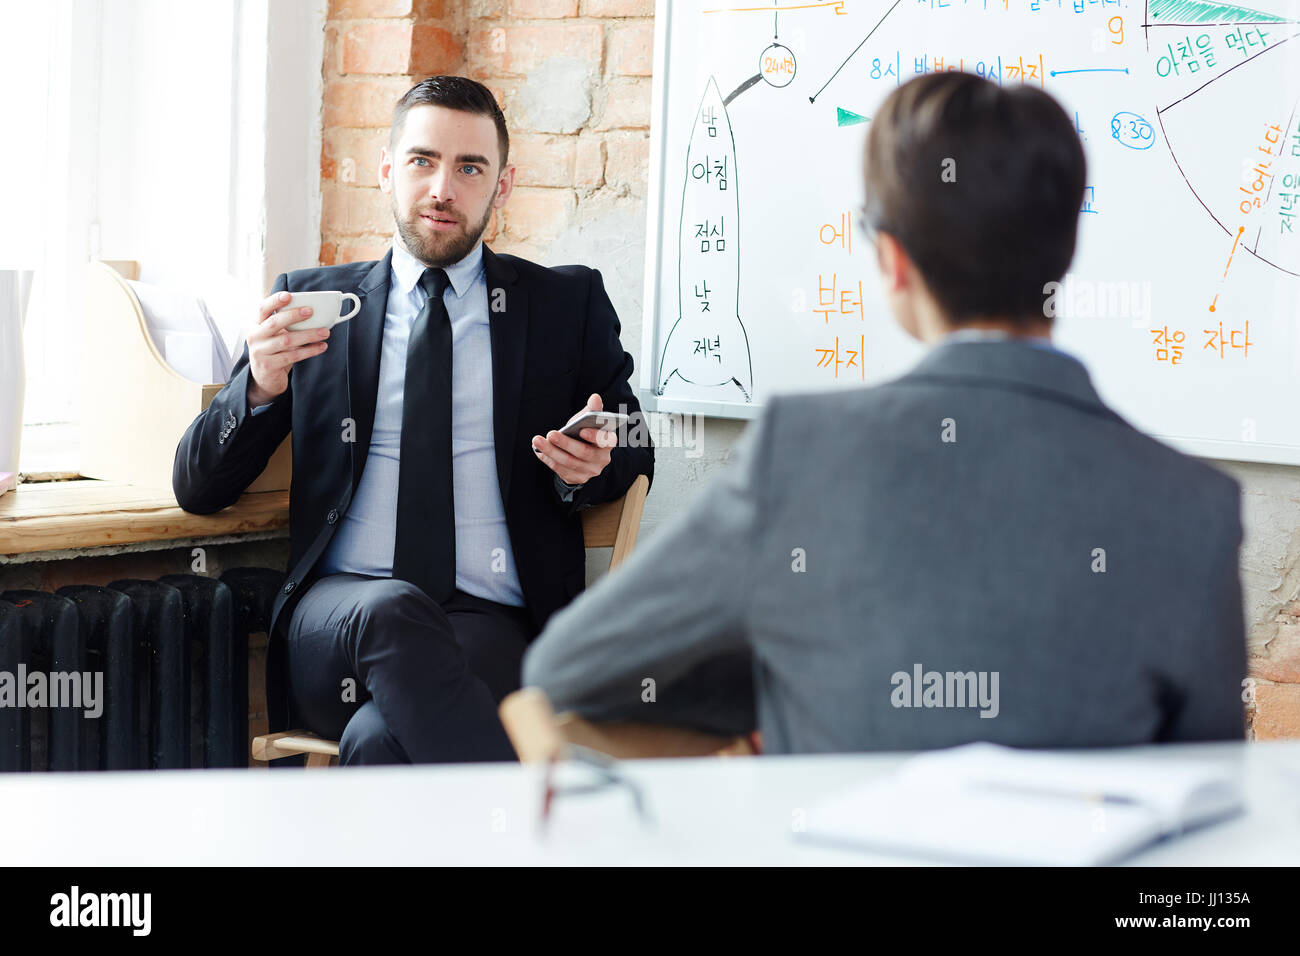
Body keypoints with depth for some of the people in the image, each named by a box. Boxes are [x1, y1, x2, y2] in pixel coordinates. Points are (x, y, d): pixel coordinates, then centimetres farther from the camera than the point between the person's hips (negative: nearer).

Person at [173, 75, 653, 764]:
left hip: (493, 623, -1)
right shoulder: (310, 300, 15)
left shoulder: (568, 304, 15)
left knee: (382, 741, -35)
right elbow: (196, 488, 13)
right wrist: (261, 386, -9)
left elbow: (636, 456, 24)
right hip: (334, 620, 2)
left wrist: (590, 467, -2)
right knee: (392, 609, -36)